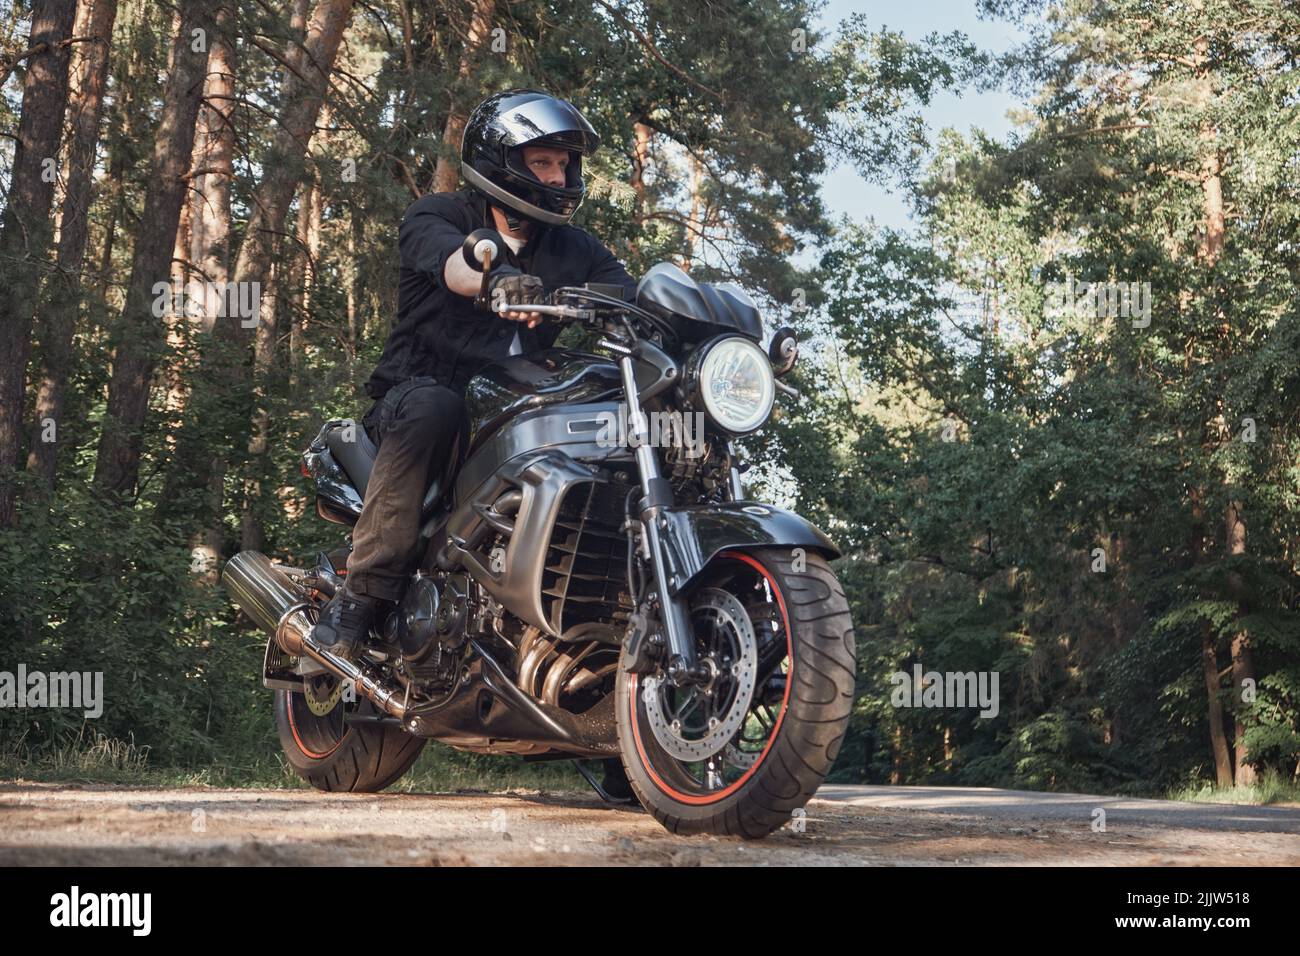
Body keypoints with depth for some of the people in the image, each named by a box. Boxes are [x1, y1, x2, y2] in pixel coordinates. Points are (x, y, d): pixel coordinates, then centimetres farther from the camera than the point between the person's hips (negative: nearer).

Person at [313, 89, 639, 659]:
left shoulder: (573, 249, 16)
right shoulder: (436, 216, 1)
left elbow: (637, 300, 0)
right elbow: (451, 259, -24)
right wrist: (497, 279, -48)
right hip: (416, 394, -4)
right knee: (431, 405, -39)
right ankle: (363, 592, -32)